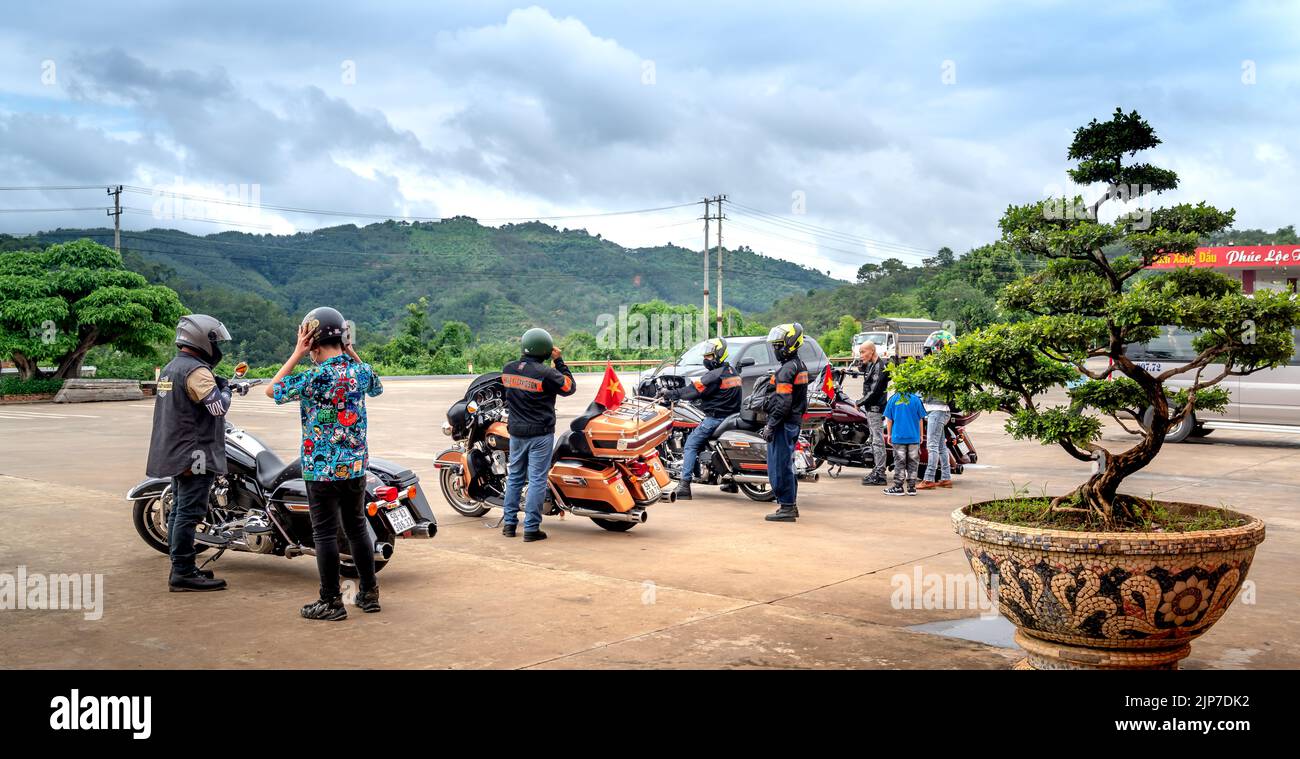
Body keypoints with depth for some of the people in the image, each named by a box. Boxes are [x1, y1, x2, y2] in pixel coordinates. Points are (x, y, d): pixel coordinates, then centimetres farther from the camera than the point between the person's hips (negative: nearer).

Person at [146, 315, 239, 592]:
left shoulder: (170, 368, 15)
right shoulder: (196, 371, -17)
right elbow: (218, 406, -24)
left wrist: (222, 386, 14)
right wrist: (224, 388, -5)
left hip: (175, 453, 11)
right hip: (195, 454, -10)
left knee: (179, 509, 14)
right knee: (190, 512, -8)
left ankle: (181, 568, 22)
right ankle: (183, 573, -6)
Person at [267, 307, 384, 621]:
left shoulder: (315, 377, -18)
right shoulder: (362, 371, -1)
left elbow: (272, 389, -3)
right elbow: (376, 387, 25)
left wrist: (297, 353, -4)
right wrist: (352, 353, 18)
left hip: (322, 468, -5)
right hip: (356, 465, 6)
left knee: (325, 533, 3)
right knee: (357, 527, 16)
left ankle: (331, 602, 9)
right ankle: (369, 593, 22)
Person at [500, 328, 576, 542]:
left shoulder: (507, 369, -1)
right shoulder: (545, 373, -18)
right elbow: (569, 387, -6)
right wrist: (558, 361, -2)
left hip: (516, 431, 6)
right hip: (540, 433, -6)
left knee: (514, 476, 16)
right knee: (537, 480, 0)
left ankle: (509, 523, 21)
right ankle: (531, 528, 2)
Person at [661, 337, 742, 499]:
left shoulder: (715, 375, -15)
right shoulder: (733, 372, 13)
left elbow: (694, 390, -16)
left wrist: (672, 394, -7)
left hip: (715, 418, -9)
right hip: (731, 417, 9)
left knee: (691, 444, -9)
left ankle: (684, 485, -19)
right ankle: (731, 481, 29)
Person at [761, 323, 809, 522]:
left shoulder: (787, 370, -17)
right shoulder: (801, 366, 14)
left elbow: (783, 403, -22)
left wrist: (770, 426, -18)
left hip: (784, 424, -10)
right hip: (794, 422, 10)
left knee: (779, 467, -5)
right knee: (787, 465, 17)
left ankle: (786, 508, -2)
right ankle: (791, 505, 24)